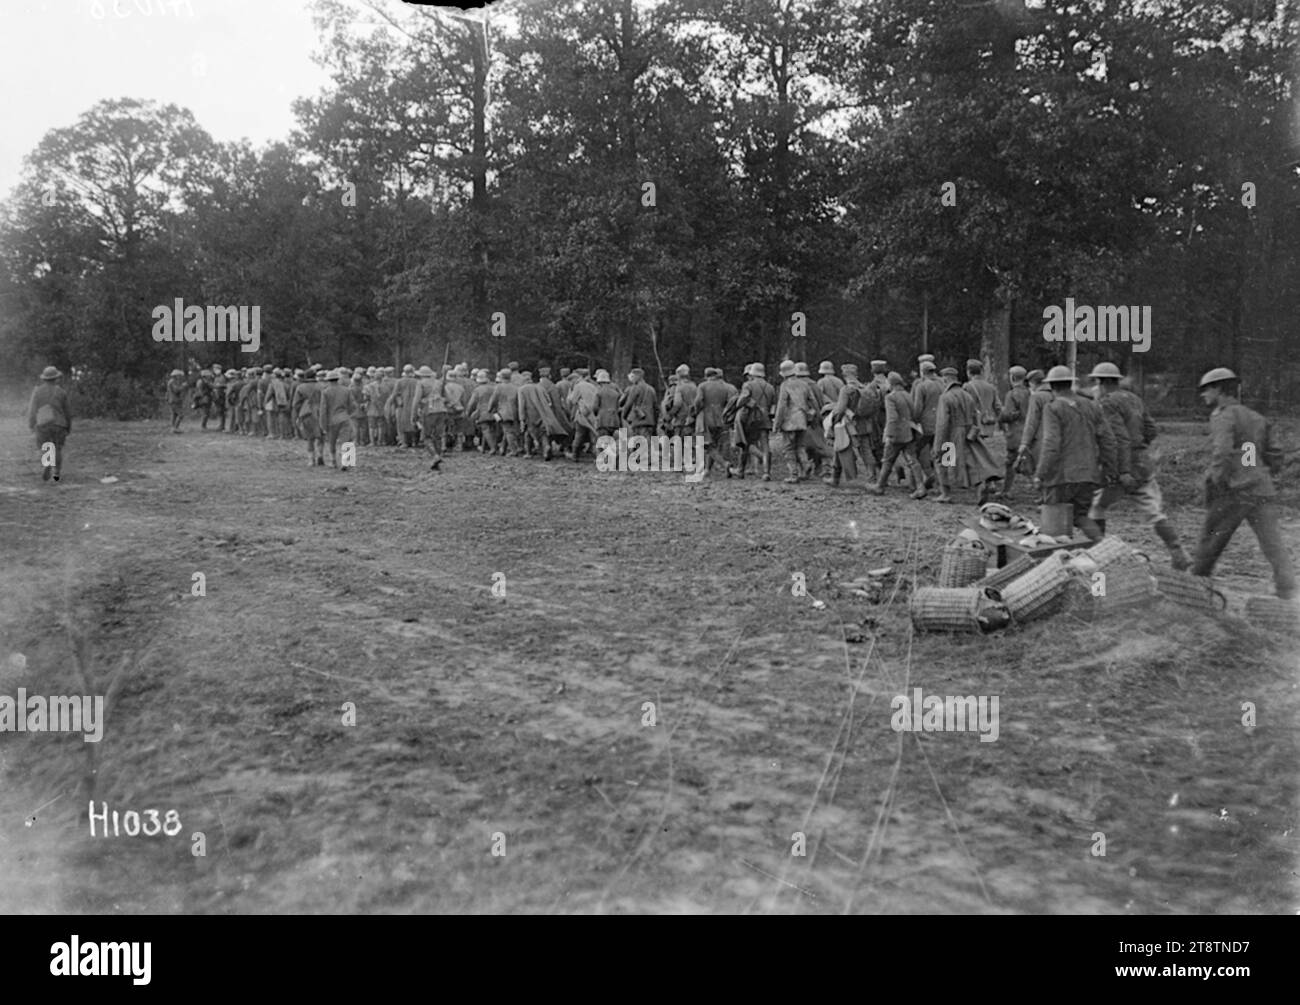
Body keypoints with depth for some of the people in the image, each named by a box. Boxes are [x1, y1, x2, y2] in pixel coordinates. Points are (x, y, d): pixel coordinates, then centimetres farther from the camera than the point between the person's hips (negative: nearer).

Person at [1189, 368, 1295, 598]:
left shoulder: (1223, 417, -5)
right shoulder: (1256, 417, 18)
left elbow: (1222, 454, -20)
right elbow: (1275, 458, 16)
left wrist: (1216, 484, -14)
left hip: (1233, 492, -6)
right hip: (1263, 490, 6)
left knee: (1210, 542, 11)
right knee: (1273, 545, -2)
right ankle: (1288, 593, -13)